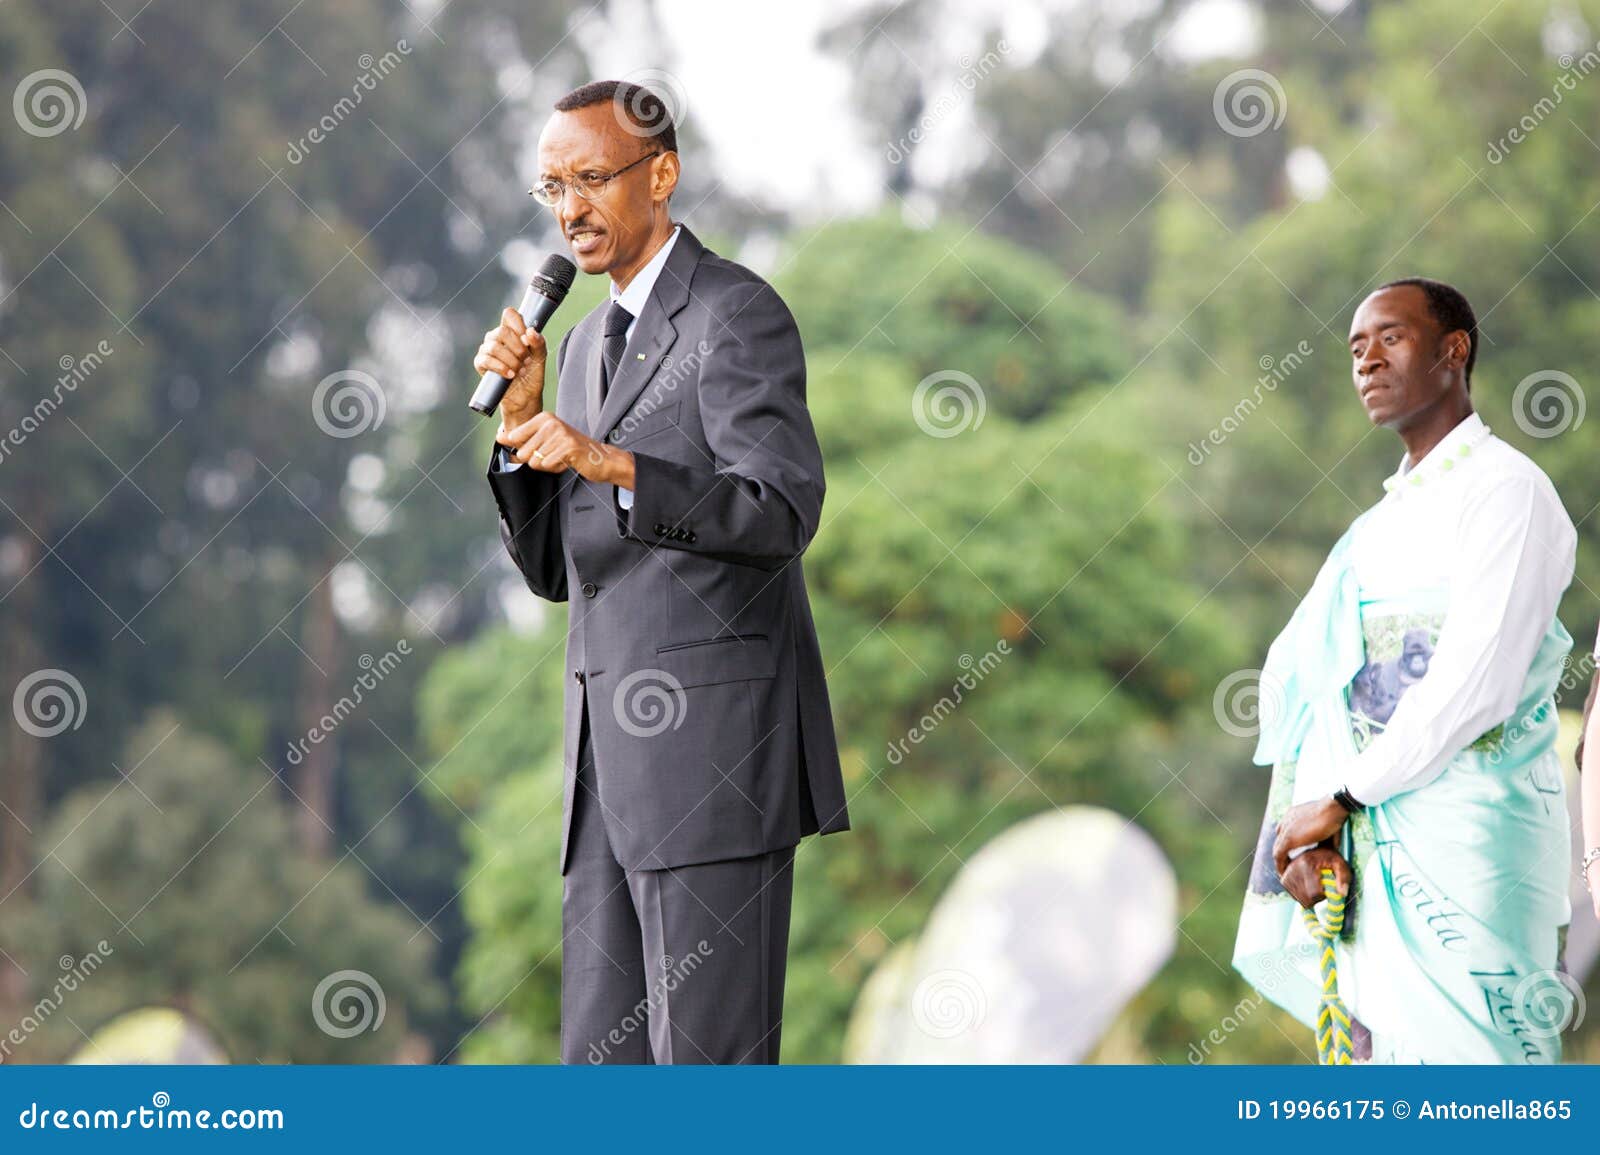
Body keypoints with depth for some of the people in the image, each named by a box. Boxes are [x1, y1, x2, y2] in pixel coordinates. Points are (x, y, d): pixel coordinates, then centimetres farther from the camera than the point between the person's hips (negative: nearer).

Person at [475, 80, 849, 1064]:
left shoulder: (738, 314, -5)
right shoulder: (585, 345, 20)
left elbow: (783, 512, -17)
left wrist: (613, 464, -26)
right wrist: (522, 420, 3)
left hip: (713, 739, -8)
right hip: (610, 754, 8)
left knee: (710, 1053, -8)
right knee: (602, 1057, 6)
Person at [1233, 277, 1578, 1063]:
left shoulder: (1505, 489, -5)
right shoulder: (1382, 523, 21)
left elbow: (1475, 683, -16)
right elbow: (1319, 682, 11)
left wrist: (1340, 799, -13)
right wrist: (1312, 829, -6)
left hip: (1468, 846, -8)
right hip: (1372, 851, 8)